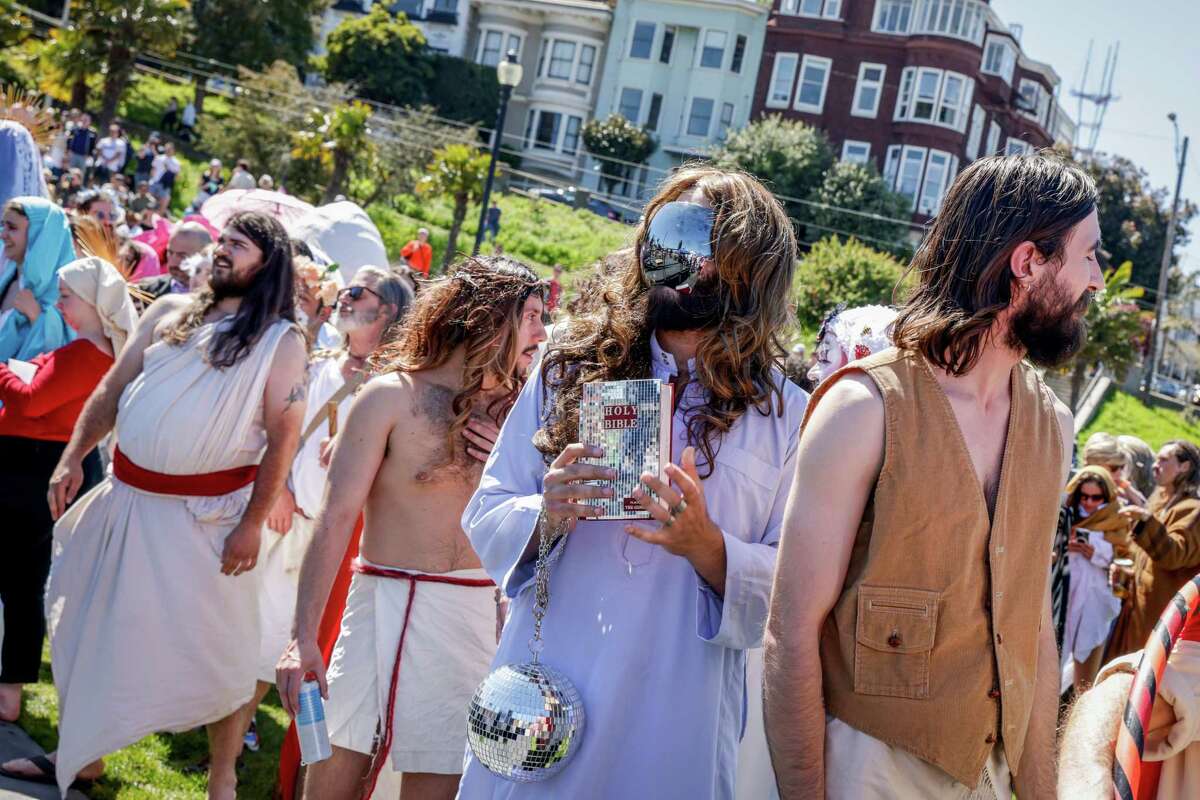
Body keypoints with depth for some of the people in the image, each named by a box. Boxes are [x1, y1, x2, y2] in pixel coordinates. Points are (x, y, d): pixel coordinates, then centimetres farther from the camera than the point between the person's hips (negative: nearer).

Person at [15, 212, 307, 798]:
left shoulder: (281, 341, -6)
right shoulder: (169, 312, 7)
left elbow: (283, 437, -11)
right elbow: (112, 388, 10)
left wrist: (252, 524, -15)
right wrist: (72, 458, 0)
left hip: (207, 513, -5)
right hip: (125, 499, 5)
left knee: (215, 646, 2)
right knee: (89, 624, 16)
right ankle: (74, 752, 36)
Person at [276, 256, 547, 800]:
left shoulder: (513, 410, 7)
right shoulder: (394, 396, -5)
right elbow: (337, 516, -9)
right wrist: (303, 637, -16)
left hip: (480, 616, 3)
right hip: (389, 607, -3)